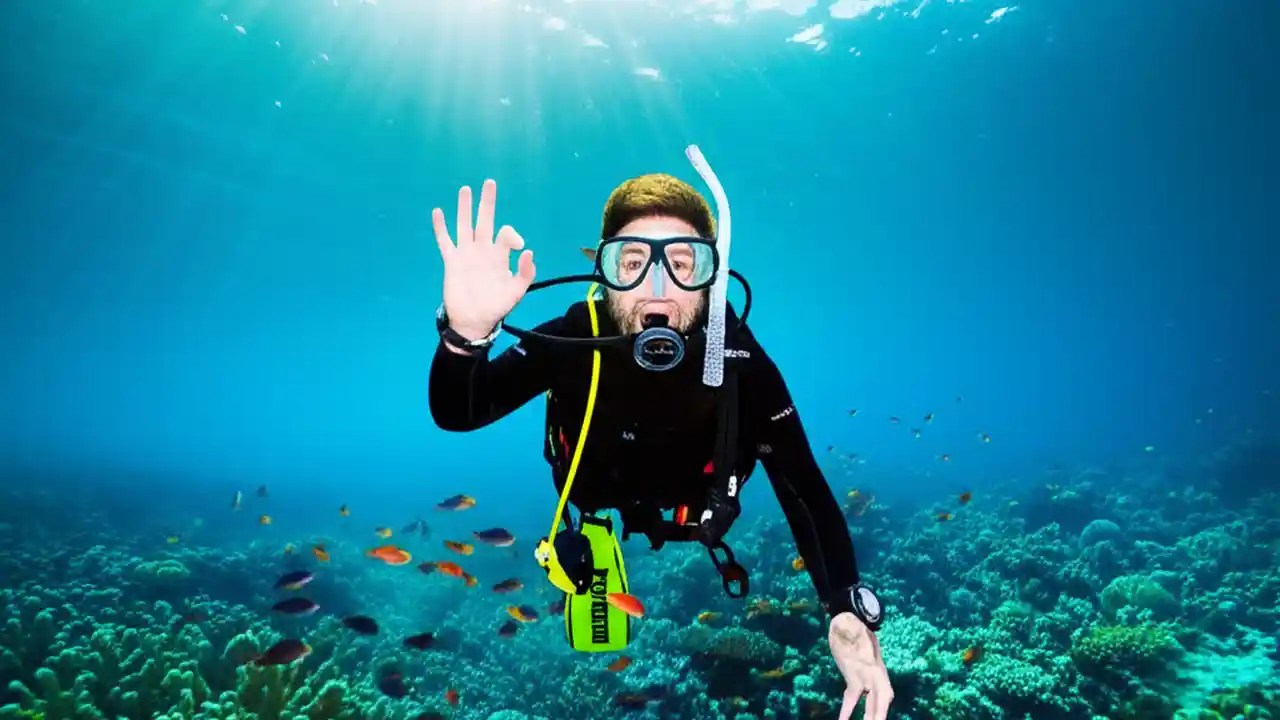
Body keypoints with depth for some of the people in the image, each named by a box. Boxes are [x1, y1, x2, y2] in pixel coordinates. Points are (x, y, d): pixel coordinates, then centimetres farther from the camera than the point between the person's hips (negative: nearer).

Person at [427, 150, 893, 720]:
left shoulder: (740, 360, -31)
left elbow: (803, 487, -30)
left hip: (696, 539, 0)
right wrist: (466, 332, -58)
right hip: (599, 539, 0)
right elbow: (456, 415, -35)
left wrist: (850, 612, -45)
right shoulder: (574, 340, -31)